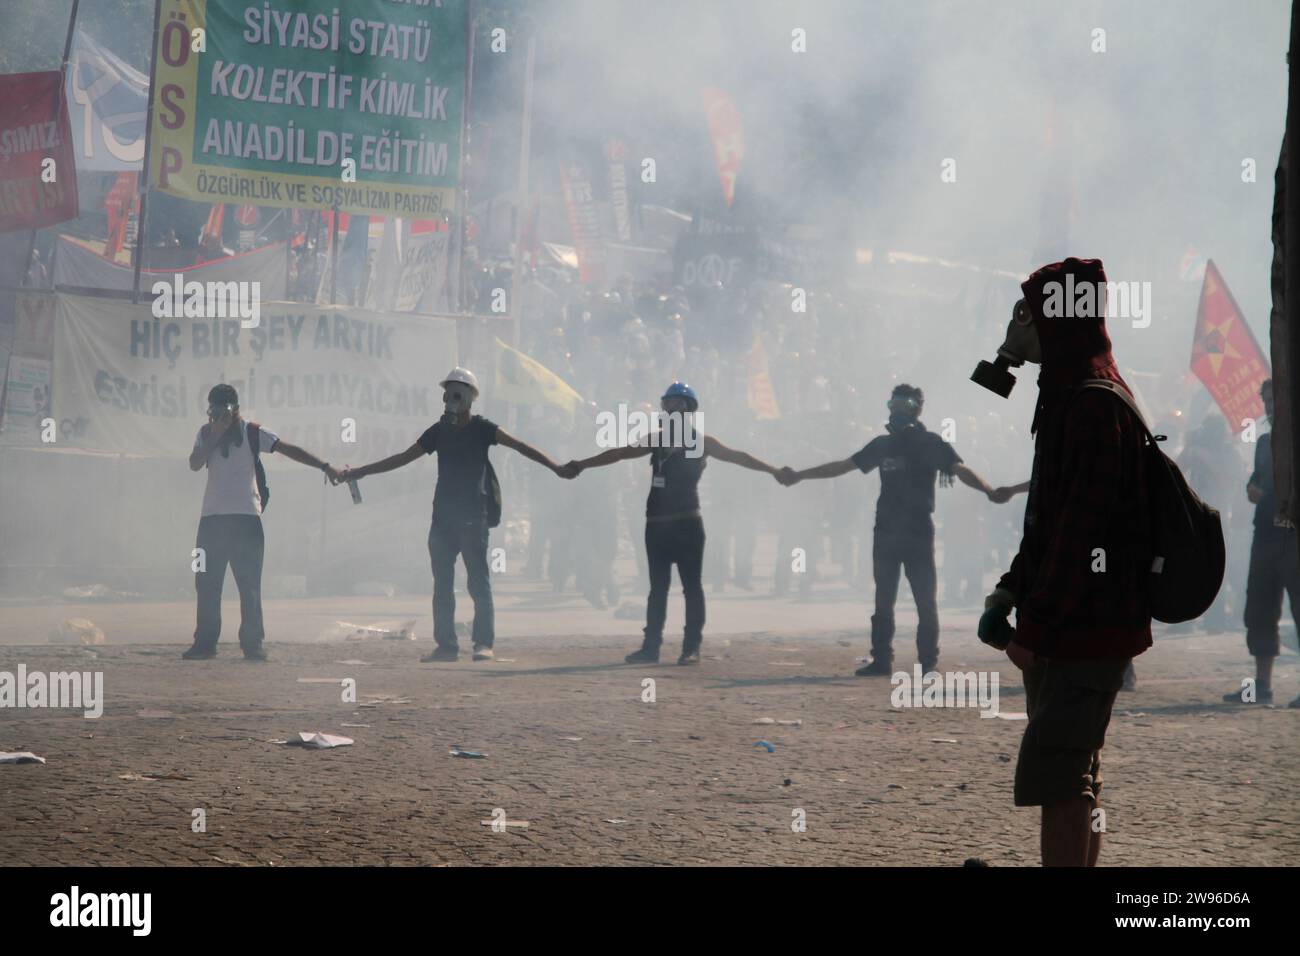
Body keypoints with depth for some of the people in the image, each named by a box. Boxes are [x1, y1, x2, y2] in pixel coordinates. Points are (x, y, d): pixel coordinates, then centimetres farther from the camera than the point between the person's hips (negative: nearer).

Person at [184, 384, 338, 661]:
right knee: (207, 584, 2)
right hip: (211, 518, 3)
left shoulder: (253, 433, 0)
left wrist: (324, 466, -14)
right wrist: (215, 436, -13)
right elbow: (195, 464, -4)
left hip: (246, 518, -3)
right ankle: (205, 643, 6)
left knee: (249, 584, -4)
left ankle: (252, 643, -1)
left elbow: (289, 450, -6)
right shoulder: (206, 434, 10)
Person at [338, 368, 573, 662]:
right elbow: (403, 458, 16)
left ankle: (484, 643, -3)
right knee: (442, 583, 5)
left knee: (478, 581, -6)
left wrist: (554, 467, -26)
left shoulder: (481, 428, -2)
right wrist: (359, 472, 15)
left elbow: (518, 445, -13)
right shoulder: (439, 431, 11)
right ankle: (446, 645, 9)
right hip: (443, 516, 5)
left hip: (473, 516, -5)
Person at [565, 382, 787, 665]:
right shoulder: (658, 439, 14)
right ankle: (651, 646, 11)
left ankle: (692, 647, 0)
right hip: (656, 524, 5)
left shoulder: (701, 442, 1)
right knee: (657, 587, 8)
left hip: (686, 524, -5)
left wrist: (772, 470, -11)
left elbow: (737, 457, -3)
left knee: (691, 586, -2)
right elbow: (621, 453, 17)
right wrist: (583, 465, 15)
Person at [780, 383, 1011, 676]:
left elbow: (960, 470, -12)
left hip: (919, 531, -4)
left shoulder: (932, 444, 0)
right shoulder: (883, 444, 12)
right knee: (883, 599, 6)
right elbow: (842, 466, 17)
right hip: (885, 531, 4)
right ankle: (881, 660, 10)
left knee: (926, 599, -4)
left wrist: (989, 491, -31)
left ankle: (928, 662, 0)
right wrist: (799, 476, 15)